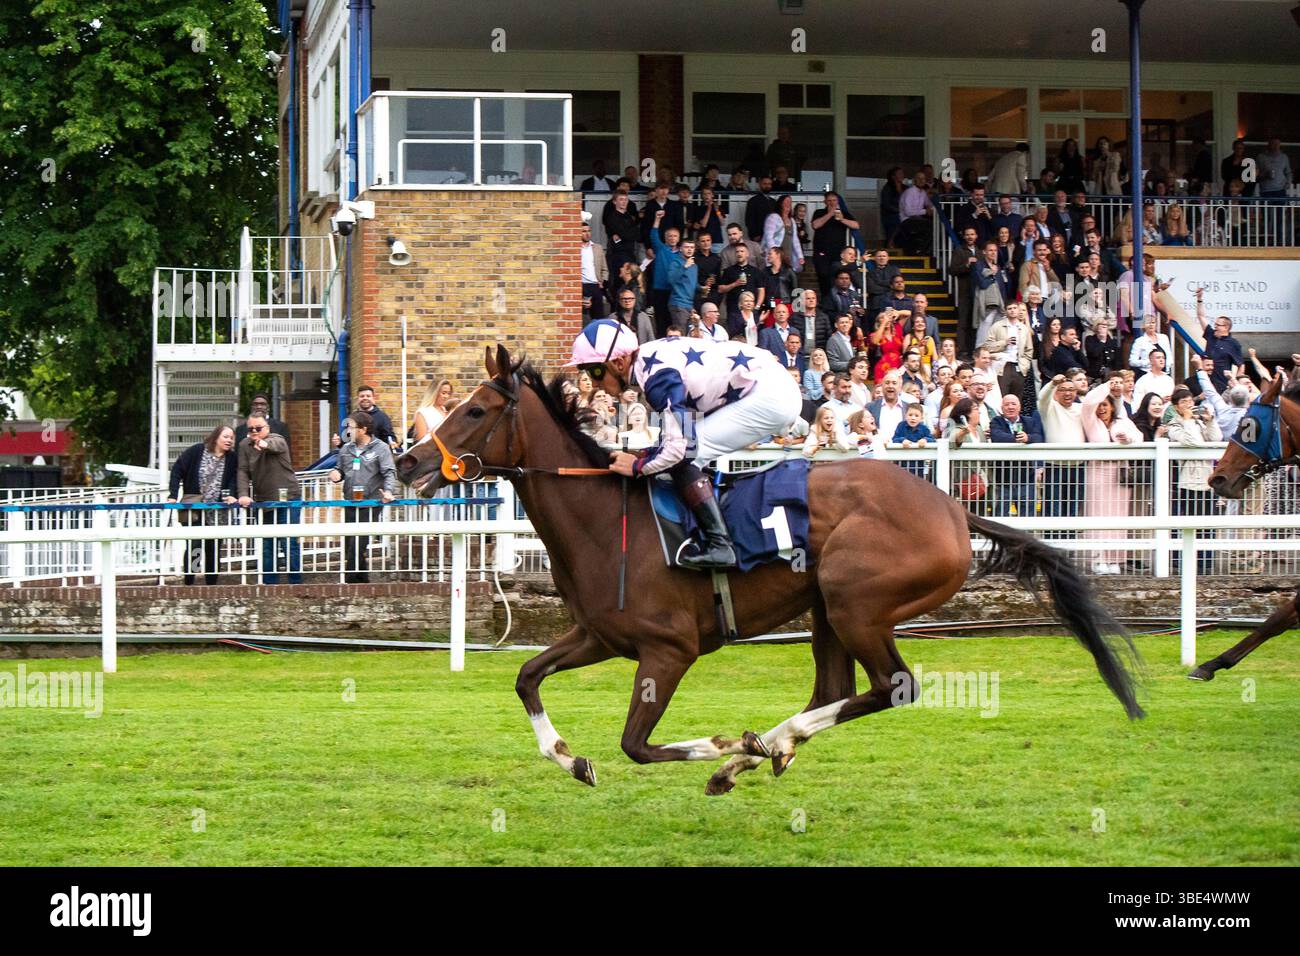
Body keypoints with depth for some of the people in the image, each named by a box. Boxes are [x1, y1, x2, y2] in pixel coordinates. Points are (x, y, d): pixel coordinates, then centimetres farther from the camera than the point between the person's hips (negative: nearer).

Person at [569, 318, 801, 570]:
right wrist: (647, 455, 9)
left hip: (771, 398, -10)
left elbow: (678, 446, -23)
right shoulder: (650, 356, 7)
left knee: (683, 456, -13)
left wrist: (638, 466, -9)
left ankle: (718, 545, -17)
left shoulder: (656, 374, -20)